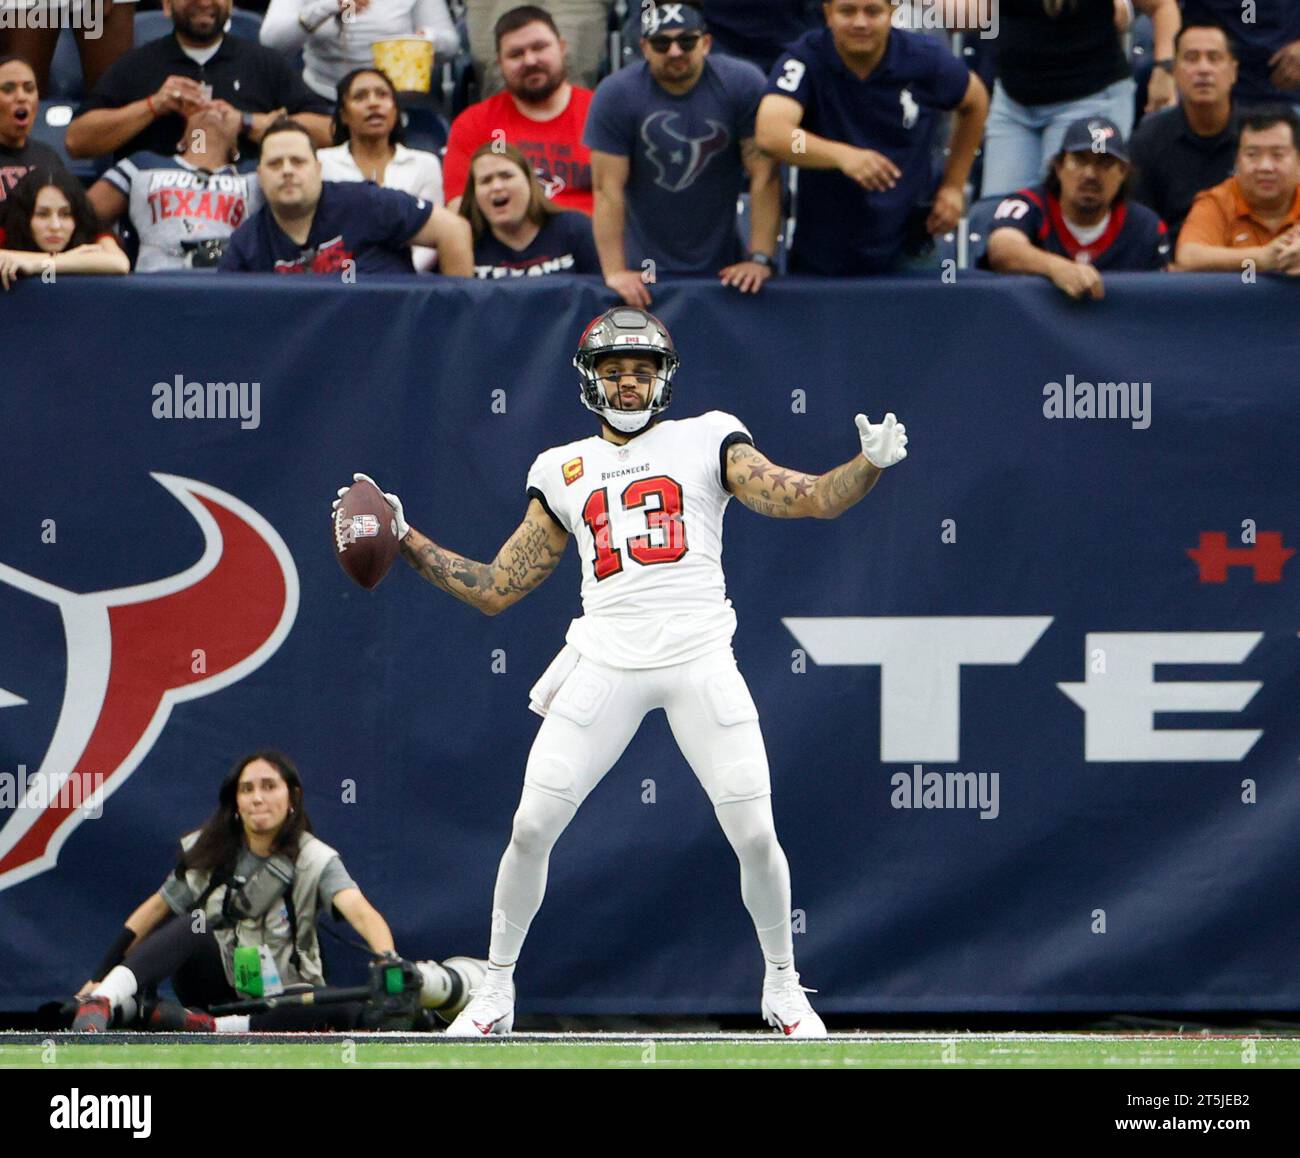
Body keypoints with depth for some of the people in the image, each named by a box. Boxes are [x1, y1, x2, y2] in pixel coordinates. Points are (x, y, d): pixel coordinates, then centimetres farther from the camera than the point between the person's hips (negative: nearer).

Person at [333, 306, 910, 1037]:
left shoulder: (706, 442, 10)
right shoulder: (564, 472, 17)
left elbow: (806, 499, -1)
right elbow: (495, 589, 19)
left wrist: (872, 464, -19)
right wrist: (405, 539, 12)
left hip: (700, 658, -2)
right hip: (607, 664, 2)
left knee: (754, 834, -8)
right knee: (532, 827, -6)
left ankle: (784, 988, 14)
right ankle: (495, 994, 9)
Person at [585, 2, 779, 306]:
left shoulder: (743, 84, -7)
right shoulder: (615, 95, -8)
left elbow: (764, 177, -9)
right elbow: (608, 189, -11)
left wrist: (760, 258, -15)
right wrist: (614, 272, -17)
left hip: (723, 268, 1)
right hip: (647, 272, -1)